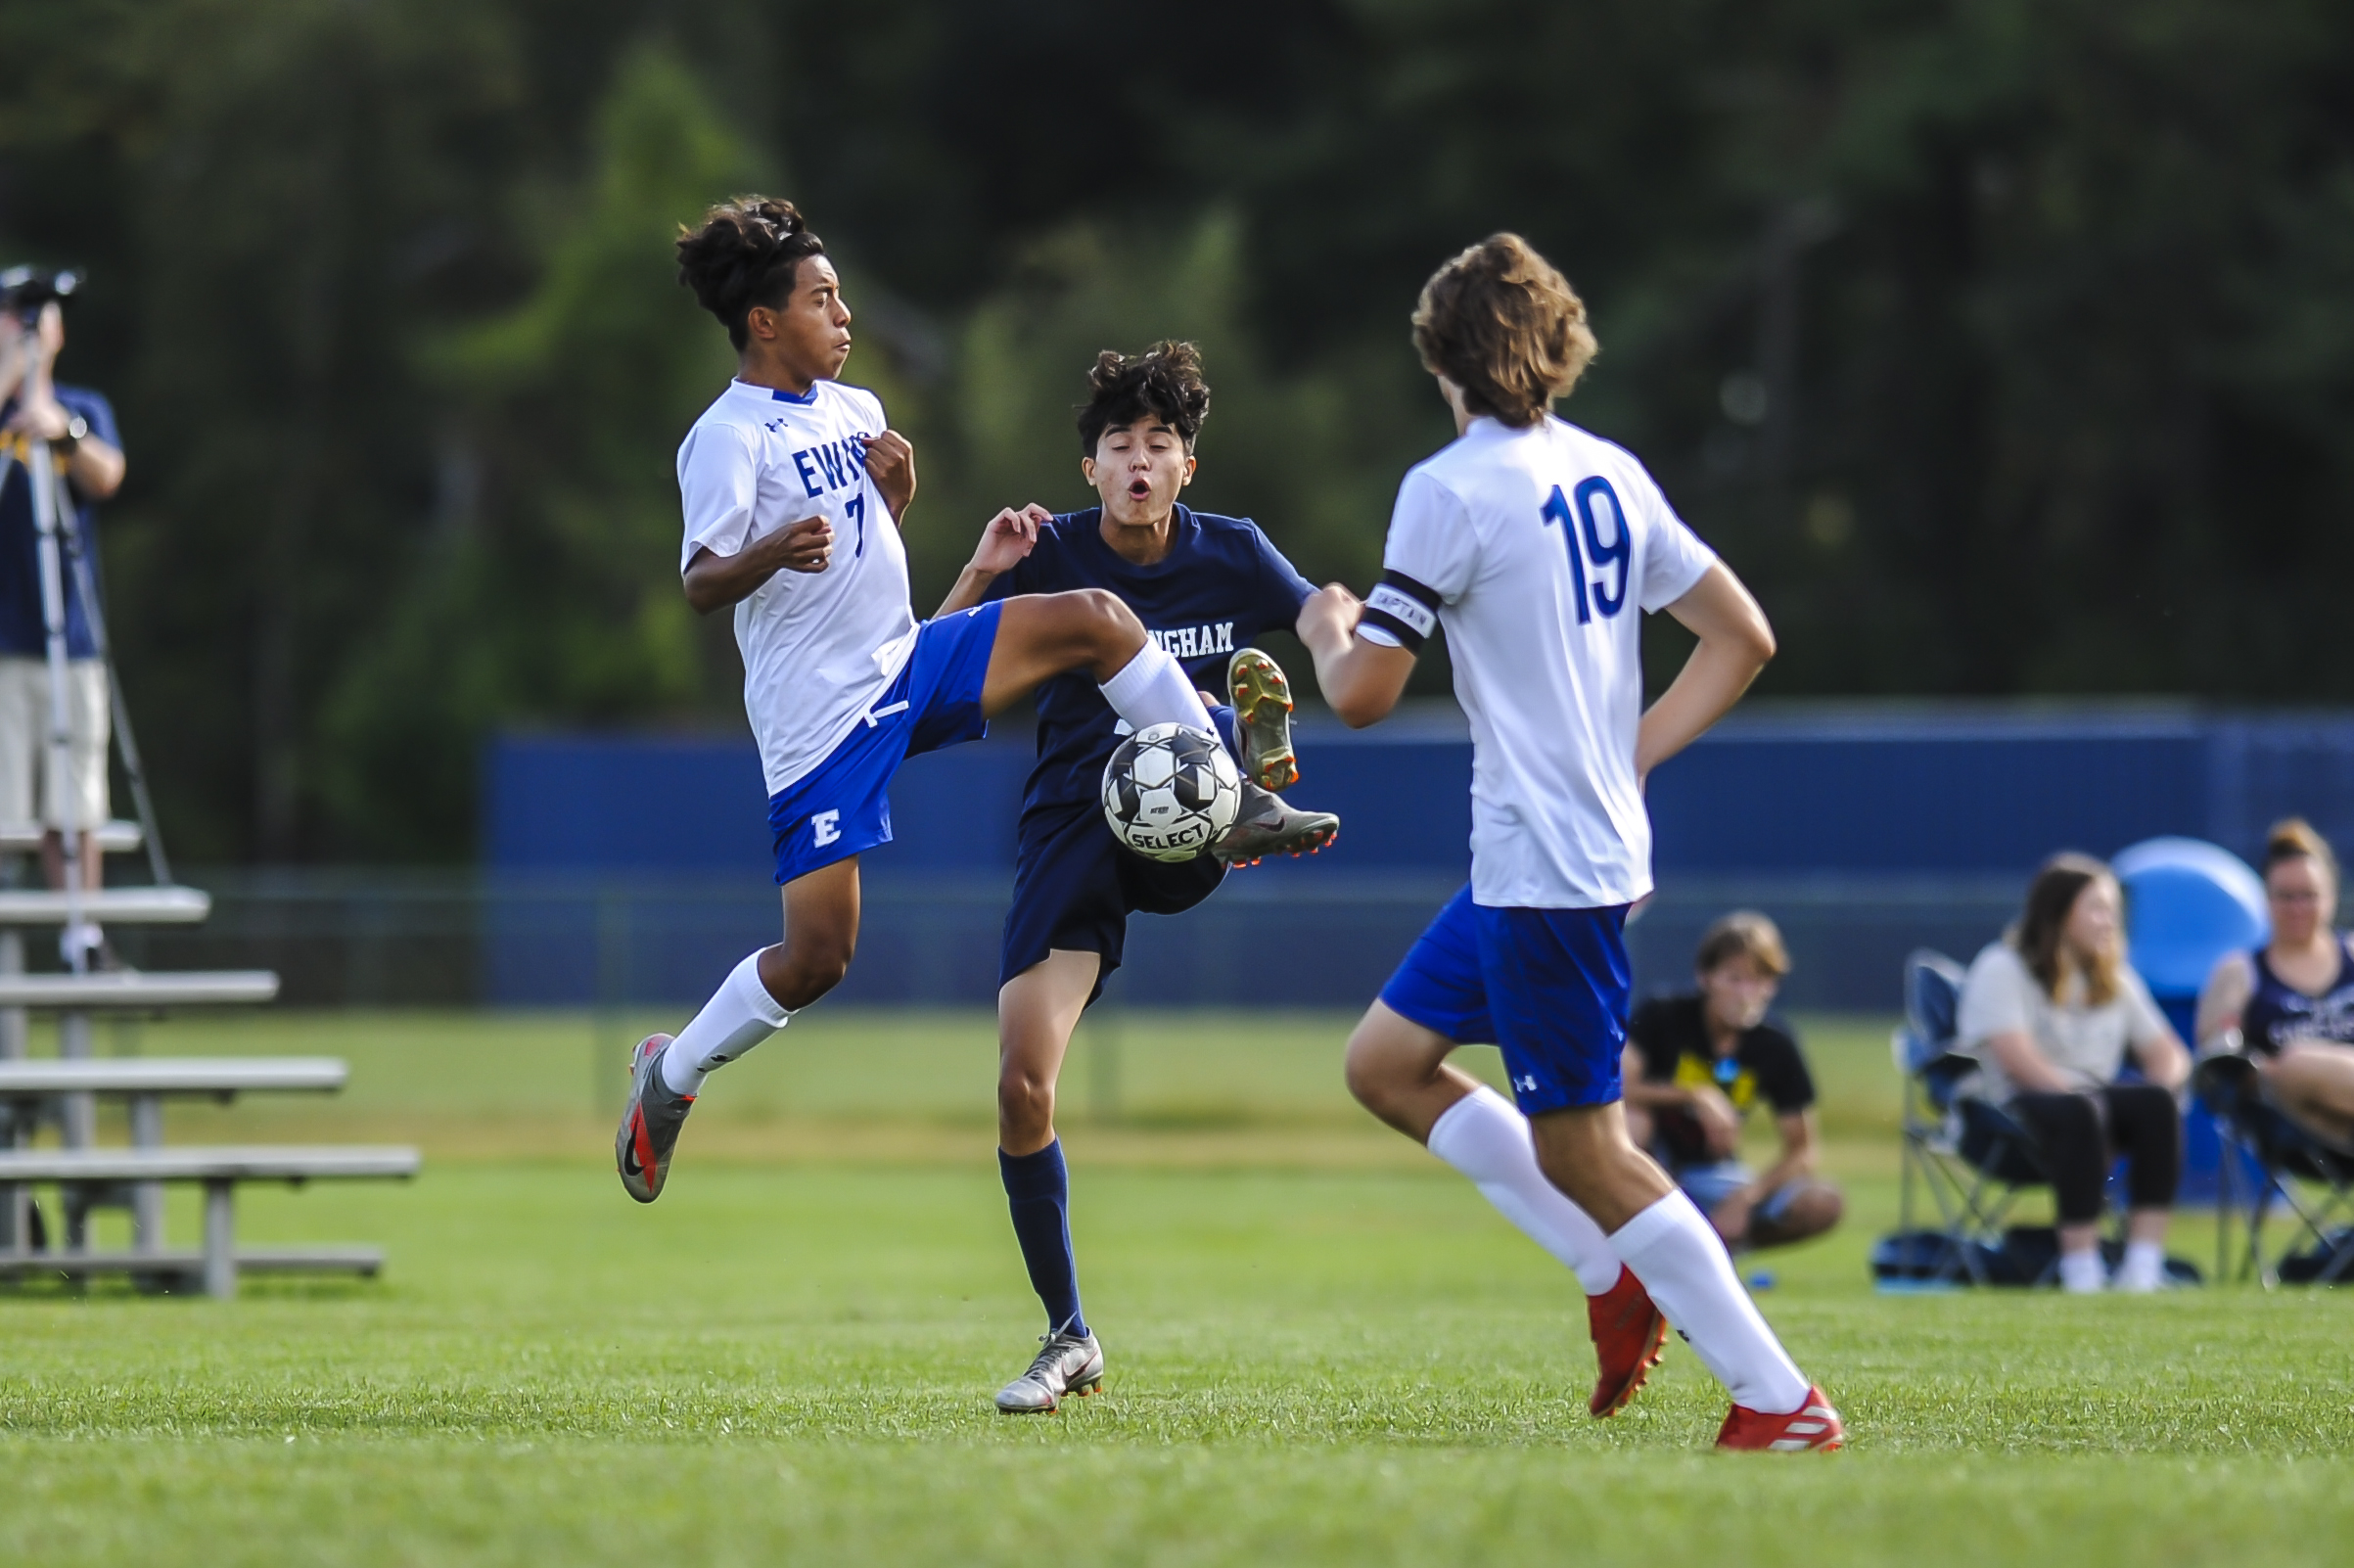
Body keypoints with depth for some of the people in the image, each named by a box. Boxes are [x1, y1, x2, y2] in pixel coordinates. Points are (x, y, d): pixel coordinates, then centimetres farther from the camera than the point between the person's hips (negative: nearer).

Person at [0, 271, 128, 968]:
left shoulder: (86, 410, 11)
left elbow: (106, 478, -8)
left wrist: (64, 432, -27)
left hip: (71, 640, 3)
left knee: (74, 805, 4)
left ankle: (81, 932, 9)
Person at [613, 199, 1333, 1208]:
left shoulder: (854, 410, 11)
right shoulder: (727, 438, -13)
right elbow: (701, 584, -20)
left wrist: (896, 495, -1)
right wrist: (775, 551, -40)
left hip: (910, 666, 7)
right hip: (821, 716, -7)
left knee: (1093, 618, -7)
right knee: (817, 955, -9)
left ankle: (1231, 810, -1)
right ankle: (669, 1076, 14)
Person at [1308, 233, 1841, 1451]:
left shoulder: (1450, 490, -14)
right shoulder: (1611, 475, 9)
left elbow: (1361, 696, -14)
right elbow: (1742, 637, 12)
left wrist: (1327, 628, 8)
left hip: (1545, 869, -9)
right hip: (1563, 851, 9)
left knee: (1581, 1151, -4)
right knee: (1386, 1064, 19)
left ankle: (1780, 1401, -5)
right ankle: (1617, 1278, 16)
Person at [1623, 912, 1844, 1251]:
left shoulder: (1777, 1048, -6)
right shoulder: (1663, 1017, -14)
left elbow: (1800, 1151, -5)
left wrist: (1745, 1197, -21)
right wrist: (1695, 1096, -37)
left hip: (1712, 1175, 3)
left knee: (1824, 1204, -20)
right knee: (1628, 1119, -38)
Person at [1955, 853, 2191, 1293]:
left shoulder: (2116, 980, 19)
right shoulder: (2001, 970, 0)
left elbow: (2170, 1056, 12)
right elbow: (2019, 1063, -13)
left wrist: (2154, 1100, -9)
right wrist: (2082, 1098, -21)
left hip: (2100, 1104, 6)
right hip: (2015, 1109, -6)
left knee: (2154, 1103, -27)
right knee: (2078, 1112, -38)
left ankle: (2144, 1265, -34)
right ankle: (2081, 1270, -43)